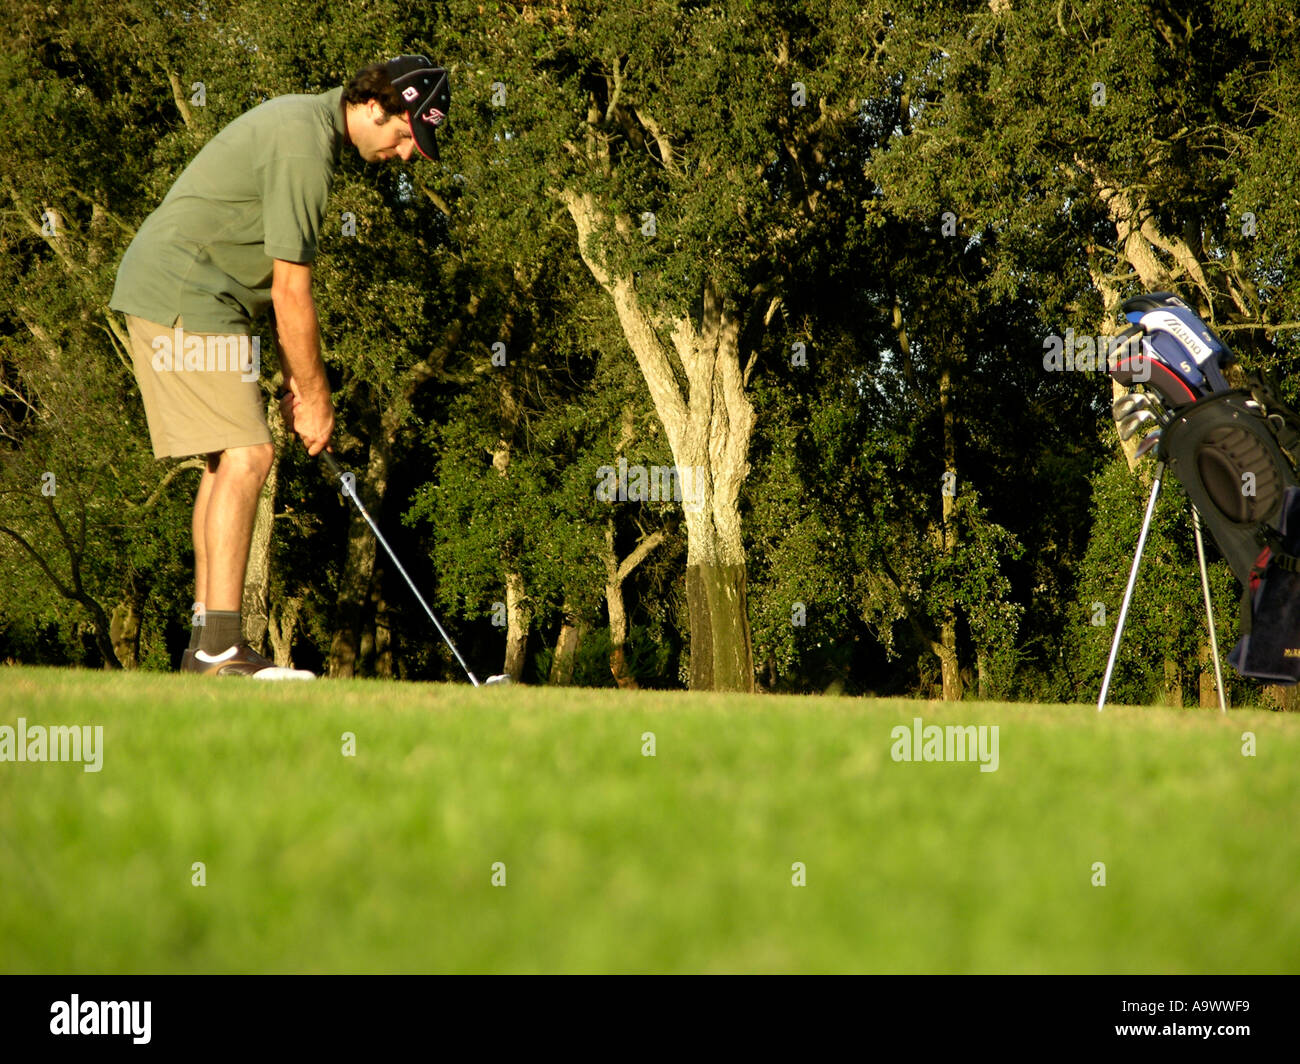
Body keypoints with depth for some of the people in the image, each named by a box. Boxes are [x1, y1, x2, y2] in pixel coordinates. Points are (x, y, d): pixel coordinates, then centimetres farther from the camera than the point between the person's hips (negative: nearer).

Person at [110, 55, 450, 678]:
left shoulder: (306, 123, 14)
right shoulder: (305, 147, -19)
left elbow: (281, 279, 18)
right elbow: (291, 291, -17)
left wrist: (297, 380, 16)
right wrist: (314, 397, -8)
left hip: (176, 297, 11)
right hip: (183, 299, -11)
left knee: (230, 459, 9)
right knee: (245, 454, -15)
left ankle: (205, 644, 9)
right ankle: (221, 648, -19)